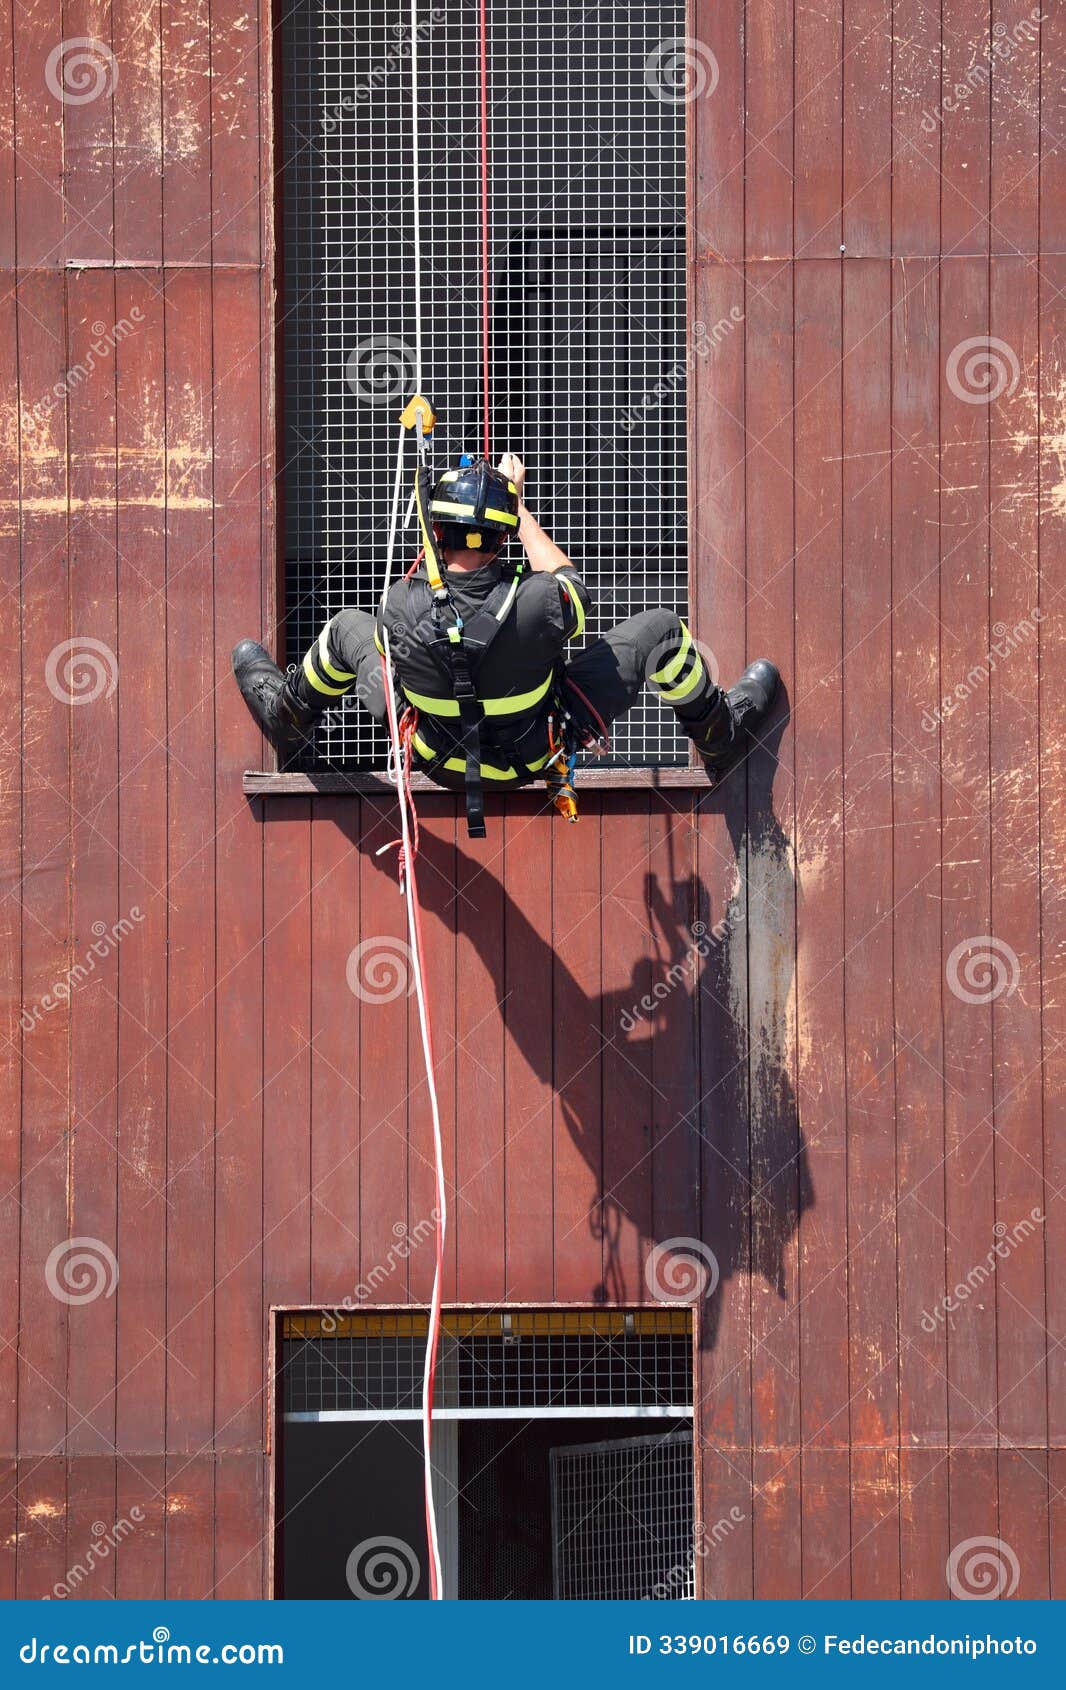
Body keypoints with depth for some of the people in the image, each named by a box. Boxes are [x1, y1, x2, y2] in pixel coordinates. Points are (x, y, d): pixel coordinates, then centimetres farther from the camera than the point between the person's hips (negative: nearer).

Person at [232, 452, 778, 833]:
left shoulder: (400, 606, -30)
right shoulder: (535, 603, -35)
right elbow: (569, 583, -7)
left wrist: (434, 540, 8)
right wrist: (522, 509, 7)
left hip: (437, 759, 2)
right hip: (534, 758, -2)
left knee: (347, 629, 23)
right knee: (660, 630, 7)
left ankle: (289, 718, 53)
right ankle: (719, 737, 34)